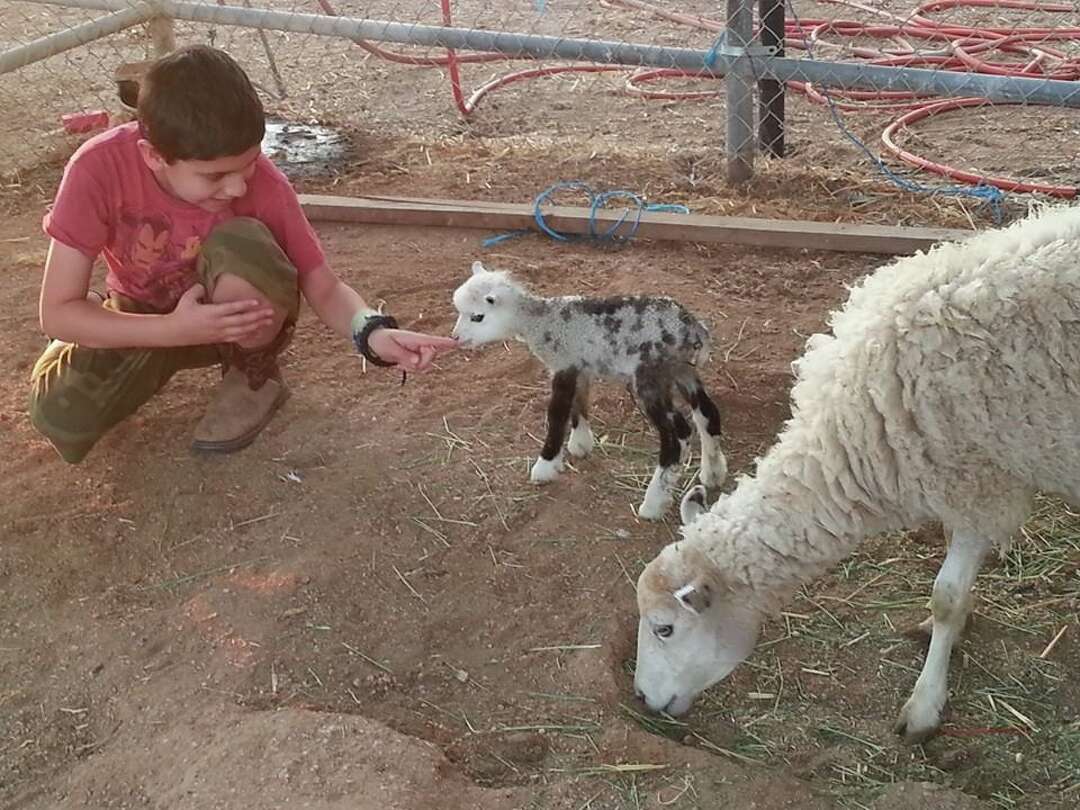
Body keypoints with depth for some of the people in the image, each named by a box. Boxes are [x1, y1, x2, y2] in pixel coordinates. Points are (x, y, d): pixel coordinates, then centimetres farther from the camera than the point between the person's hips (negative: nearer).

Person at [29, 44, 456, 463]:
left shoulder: (261, 182, -27)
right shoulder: (100, 168, -29)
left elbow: (324, 289, -19)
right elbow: (56, 313, -24)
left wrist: (374, 332, -42)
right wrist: (176, 330, -37)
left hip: (239, 318, -1)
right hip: (148, 322, 1)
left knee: (241, 247, -35)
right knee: (59, 416, -25)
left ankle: (255, 377, -5)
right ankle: (153, 367, 9)